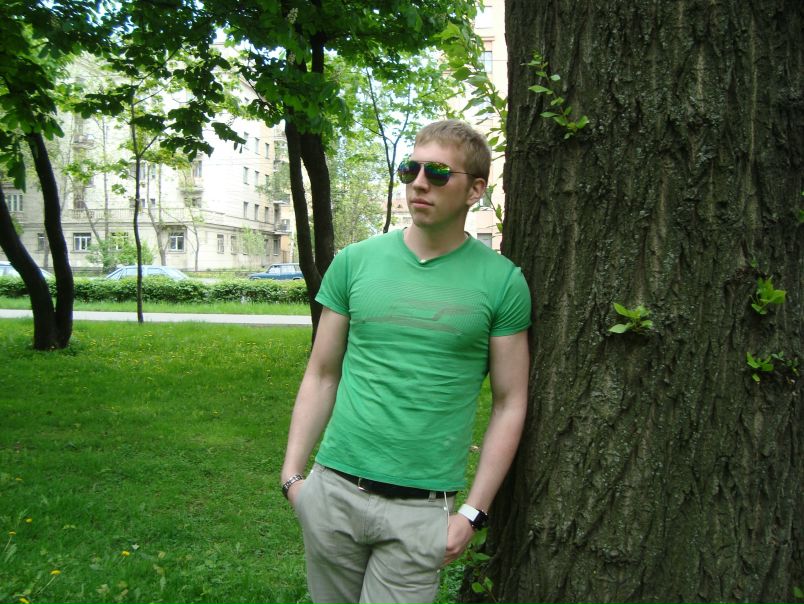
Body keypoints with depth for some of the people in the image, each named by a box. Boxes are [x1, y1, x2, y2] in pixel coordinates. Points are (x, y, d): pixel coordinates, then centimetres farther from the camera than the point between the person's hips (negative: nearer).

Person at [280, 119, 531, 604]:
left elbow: (510, 403, -1)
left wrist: (474, 511, -5)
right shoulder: (354, 262, 1)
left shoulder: (501, 281, -4)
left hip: (423, 505, -2)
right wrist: (292, 474, 1)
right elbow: (322, 376, 6)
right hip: (334, 489, 3)